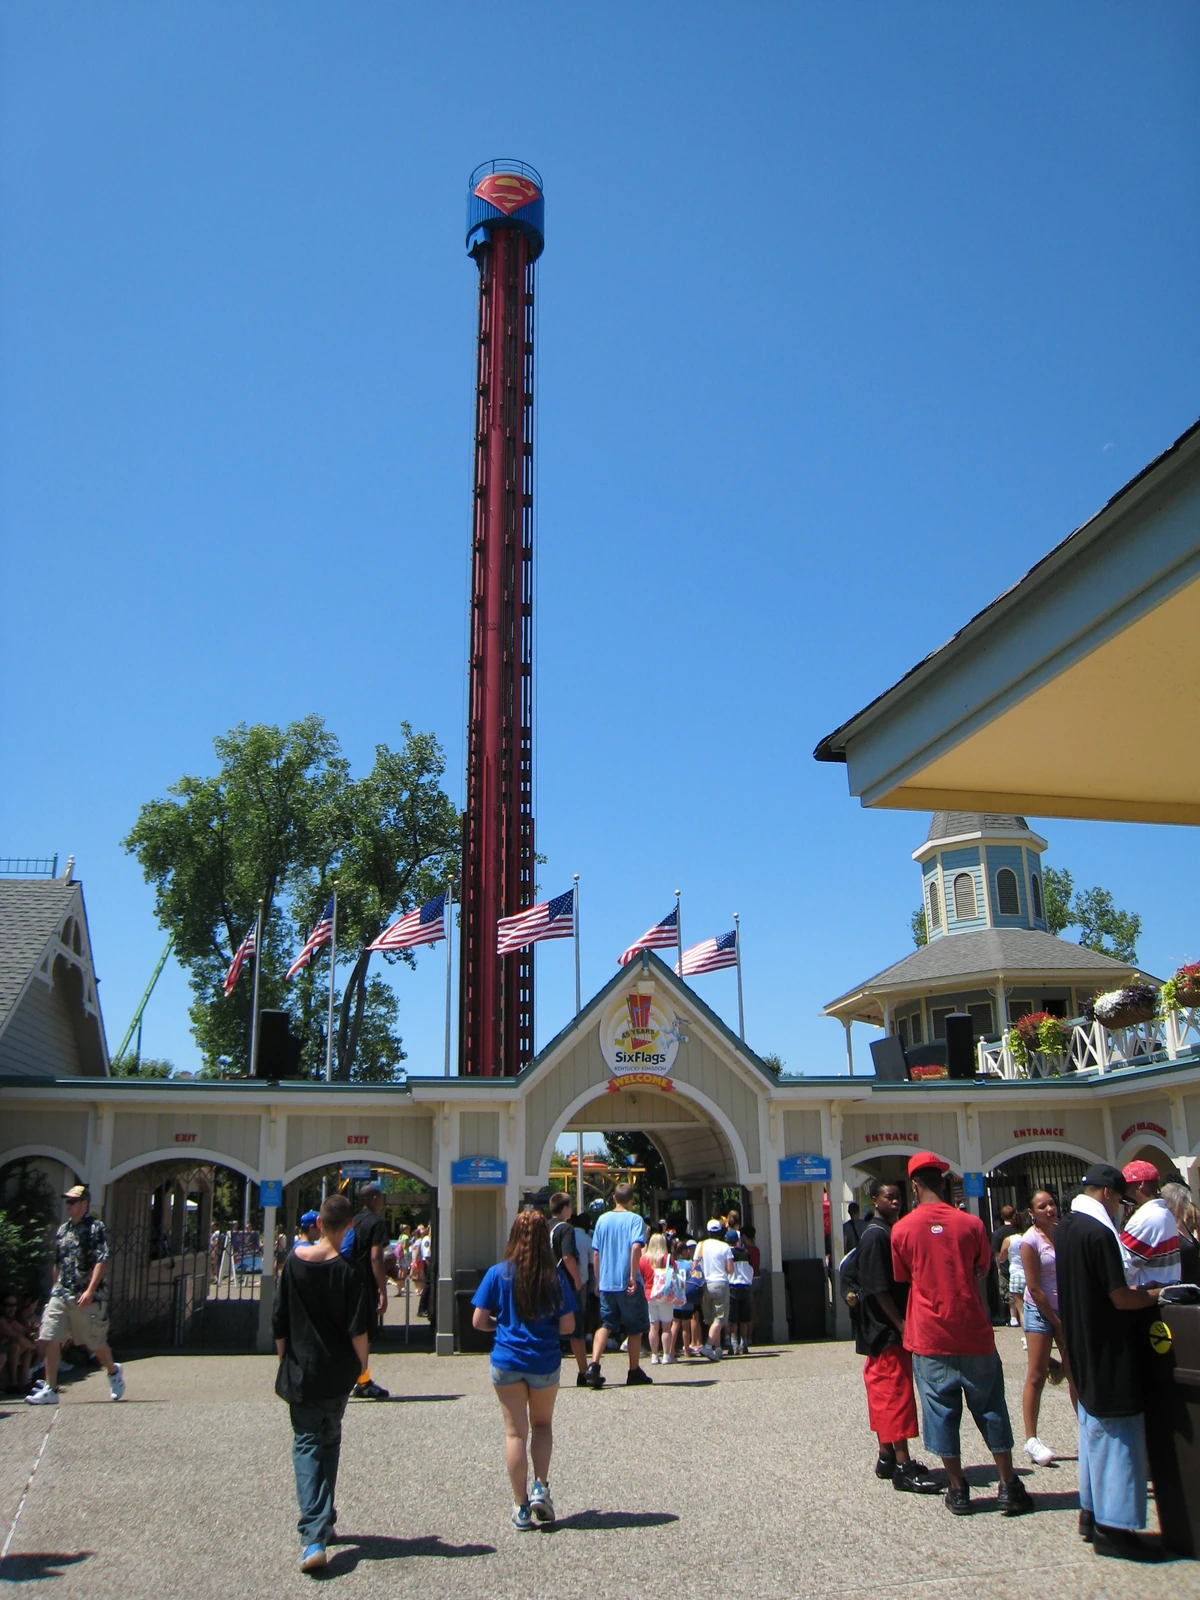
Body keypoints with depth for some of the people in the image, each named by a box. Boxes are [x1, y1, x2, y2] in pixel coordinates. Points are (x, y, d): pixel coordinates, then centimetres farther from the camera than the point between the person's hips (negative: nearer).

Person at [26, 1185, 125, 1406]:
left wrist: (90, 1291, -24)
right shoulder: (63, 1229, 13)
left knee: (96, 1343, 6)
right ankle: (50, 1390, -1)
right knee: (50, 1340, -7)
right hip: (61, 1294, 6)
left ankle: (113, 1372, 32)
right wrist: (57, 1288, 19)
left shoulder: (95, 1228, -7)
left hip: (88, 1298, -5)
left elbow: (101, 1261, -15)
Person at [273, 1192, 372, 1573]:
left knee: (307, 1443, 3)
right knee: (329, 1442, 18)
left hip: (300, 1372, 1)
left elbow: (278, 1322, 2)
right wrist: (362, 1364, 4)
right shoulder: (350, 1270, -11)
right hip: (337, 1374, -1)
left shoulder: (293, 1261, -4)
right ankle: (323, 1523, 27)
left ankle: (313, 1536, -11)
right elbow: (358, 1330, -12)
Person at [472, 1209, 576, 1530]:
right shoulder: (555, 1277, -7)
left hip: (506, 1361, 0)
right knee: (542, 1424, 21)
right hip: (545, 1362, 0)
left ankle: (521, 1507, 12)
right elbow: (567, 1327, -6)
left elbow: (478, 1321, -7)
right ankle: (541, 1488, 6)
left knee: (515, 1432, 9)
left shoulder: (498, 1273, -7)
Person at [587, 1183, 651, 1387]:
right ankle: (634, 1371, 16)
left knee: (605, 1325, 9)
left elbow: (595, 1253, 9)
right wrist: (633, 1276, -19)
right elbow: (636, 1247, -20)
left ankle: (594, 1364, -10)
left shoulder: (602, 1219, 8)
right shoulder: (635, 1219, -5)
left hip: (606, 1283, 4)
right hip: (629, 1284, -3)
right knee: (635, 1328, 10)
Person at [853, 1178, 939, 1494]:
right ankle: (903, 1467, -8)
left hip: (893, 1328, 10)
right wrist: (899, 1323, -21)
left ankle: (887, 1457, 20)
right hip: (886, 1329, -10)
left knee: (884, 1393, 13)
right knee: (896, 1392, -9)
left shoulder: (891, 1232, 15)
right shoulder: (875, 1235, -16)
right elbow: (877, 1287, -20)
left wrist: (903, 1321, 16)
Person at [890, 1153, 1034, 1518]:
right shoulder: (970, 1223, -4)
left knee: (941, 1412, 8)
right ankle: (1009, 1487, 16)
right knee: (991, 1409, 12)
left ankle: (958, 1490, 13)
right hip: (973, 1333, 1)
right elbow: (982, 1270, 11)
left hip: (929, 1336, -1)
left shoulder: (902, 1229, -5)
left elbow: (902, 1279, 6)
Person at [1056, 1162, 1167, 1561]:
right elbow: (1121, 1298, -19)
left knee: (1093, 1430, 17)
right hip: (1110, 1352, -9)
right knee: (1117, 1434, -2)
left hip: (1083, 1349, 9)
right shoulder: (1099, 1232, -21)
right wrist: (1155, 1295, -2)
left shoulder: (1065, 1229, 9)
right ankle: (1113, 1527, 2)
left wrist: (1137, 1289, 13)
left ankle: (1092, 1512, 24)